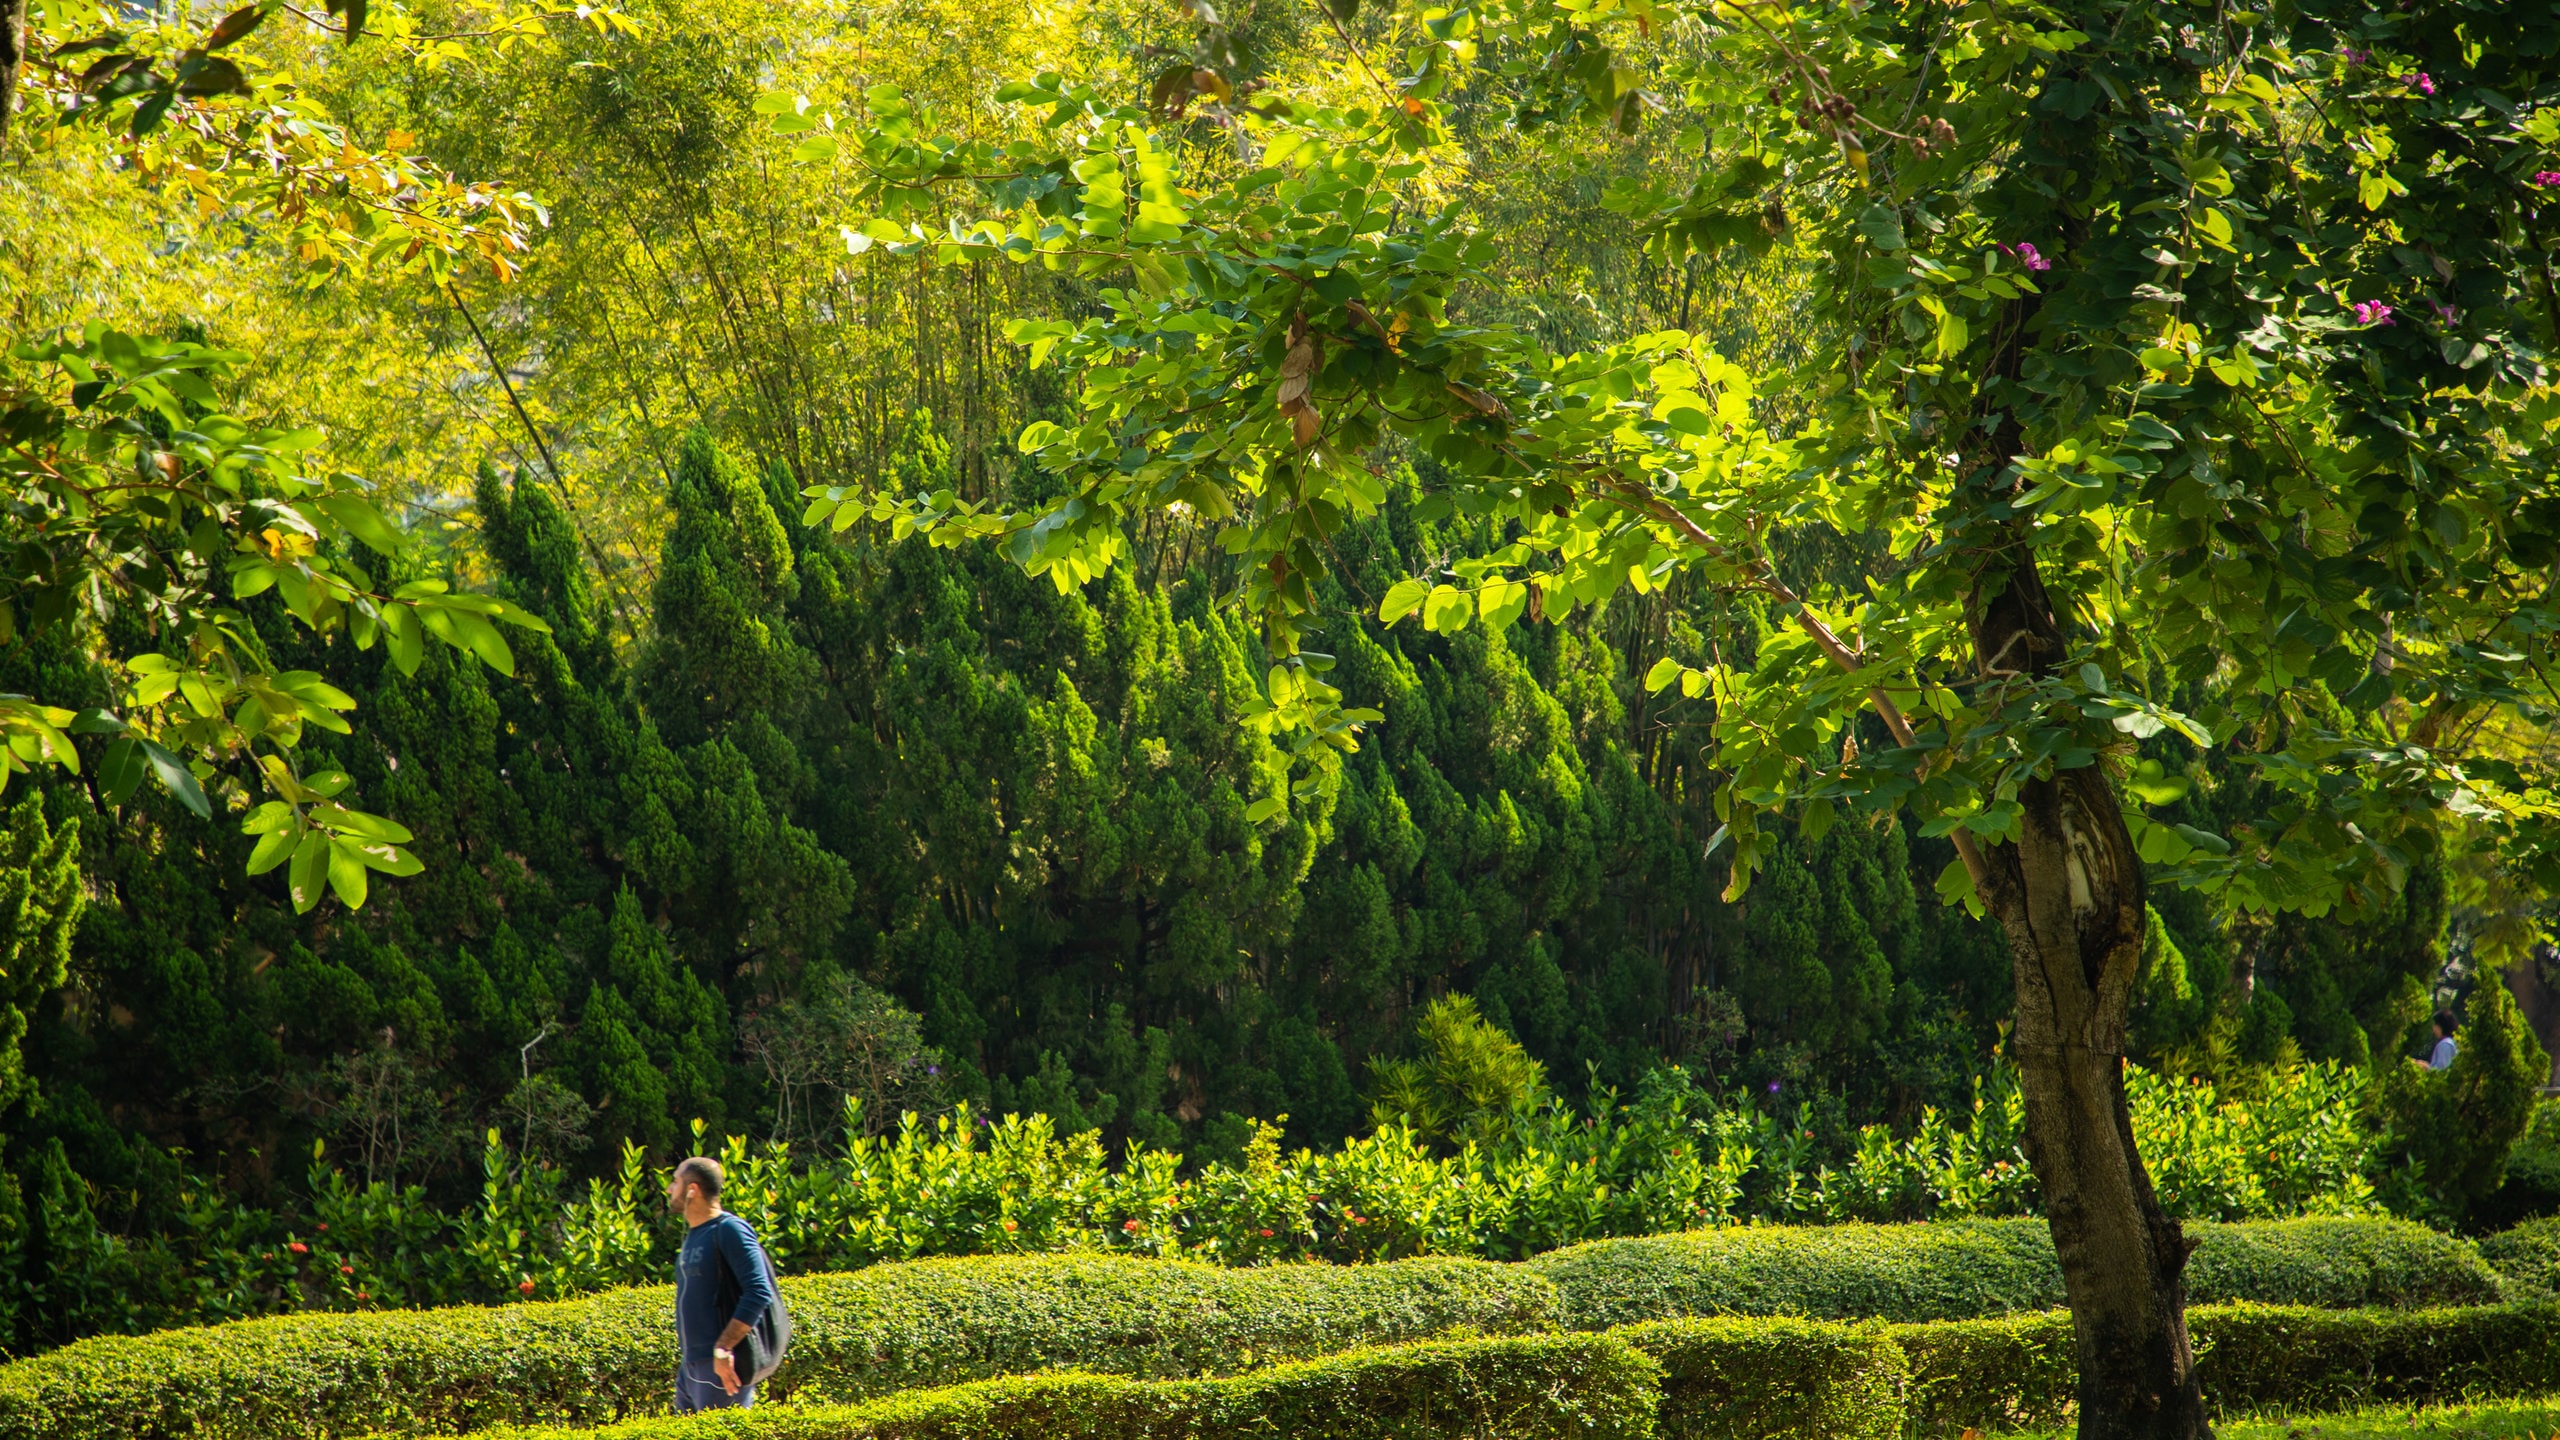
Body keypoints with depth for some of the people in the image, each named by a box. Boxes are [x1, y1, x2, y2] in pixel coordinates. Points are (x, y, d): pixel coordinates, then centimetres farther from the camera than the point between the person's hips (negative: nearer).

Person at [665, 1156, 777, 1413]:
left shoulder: (729, 1230, -12)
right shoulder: (693, 1235, 16)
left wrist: (723, 1349, -25)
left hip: (721, 1366, -9)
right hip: (690, 1367, 9)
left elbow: (759, 1293, -22)